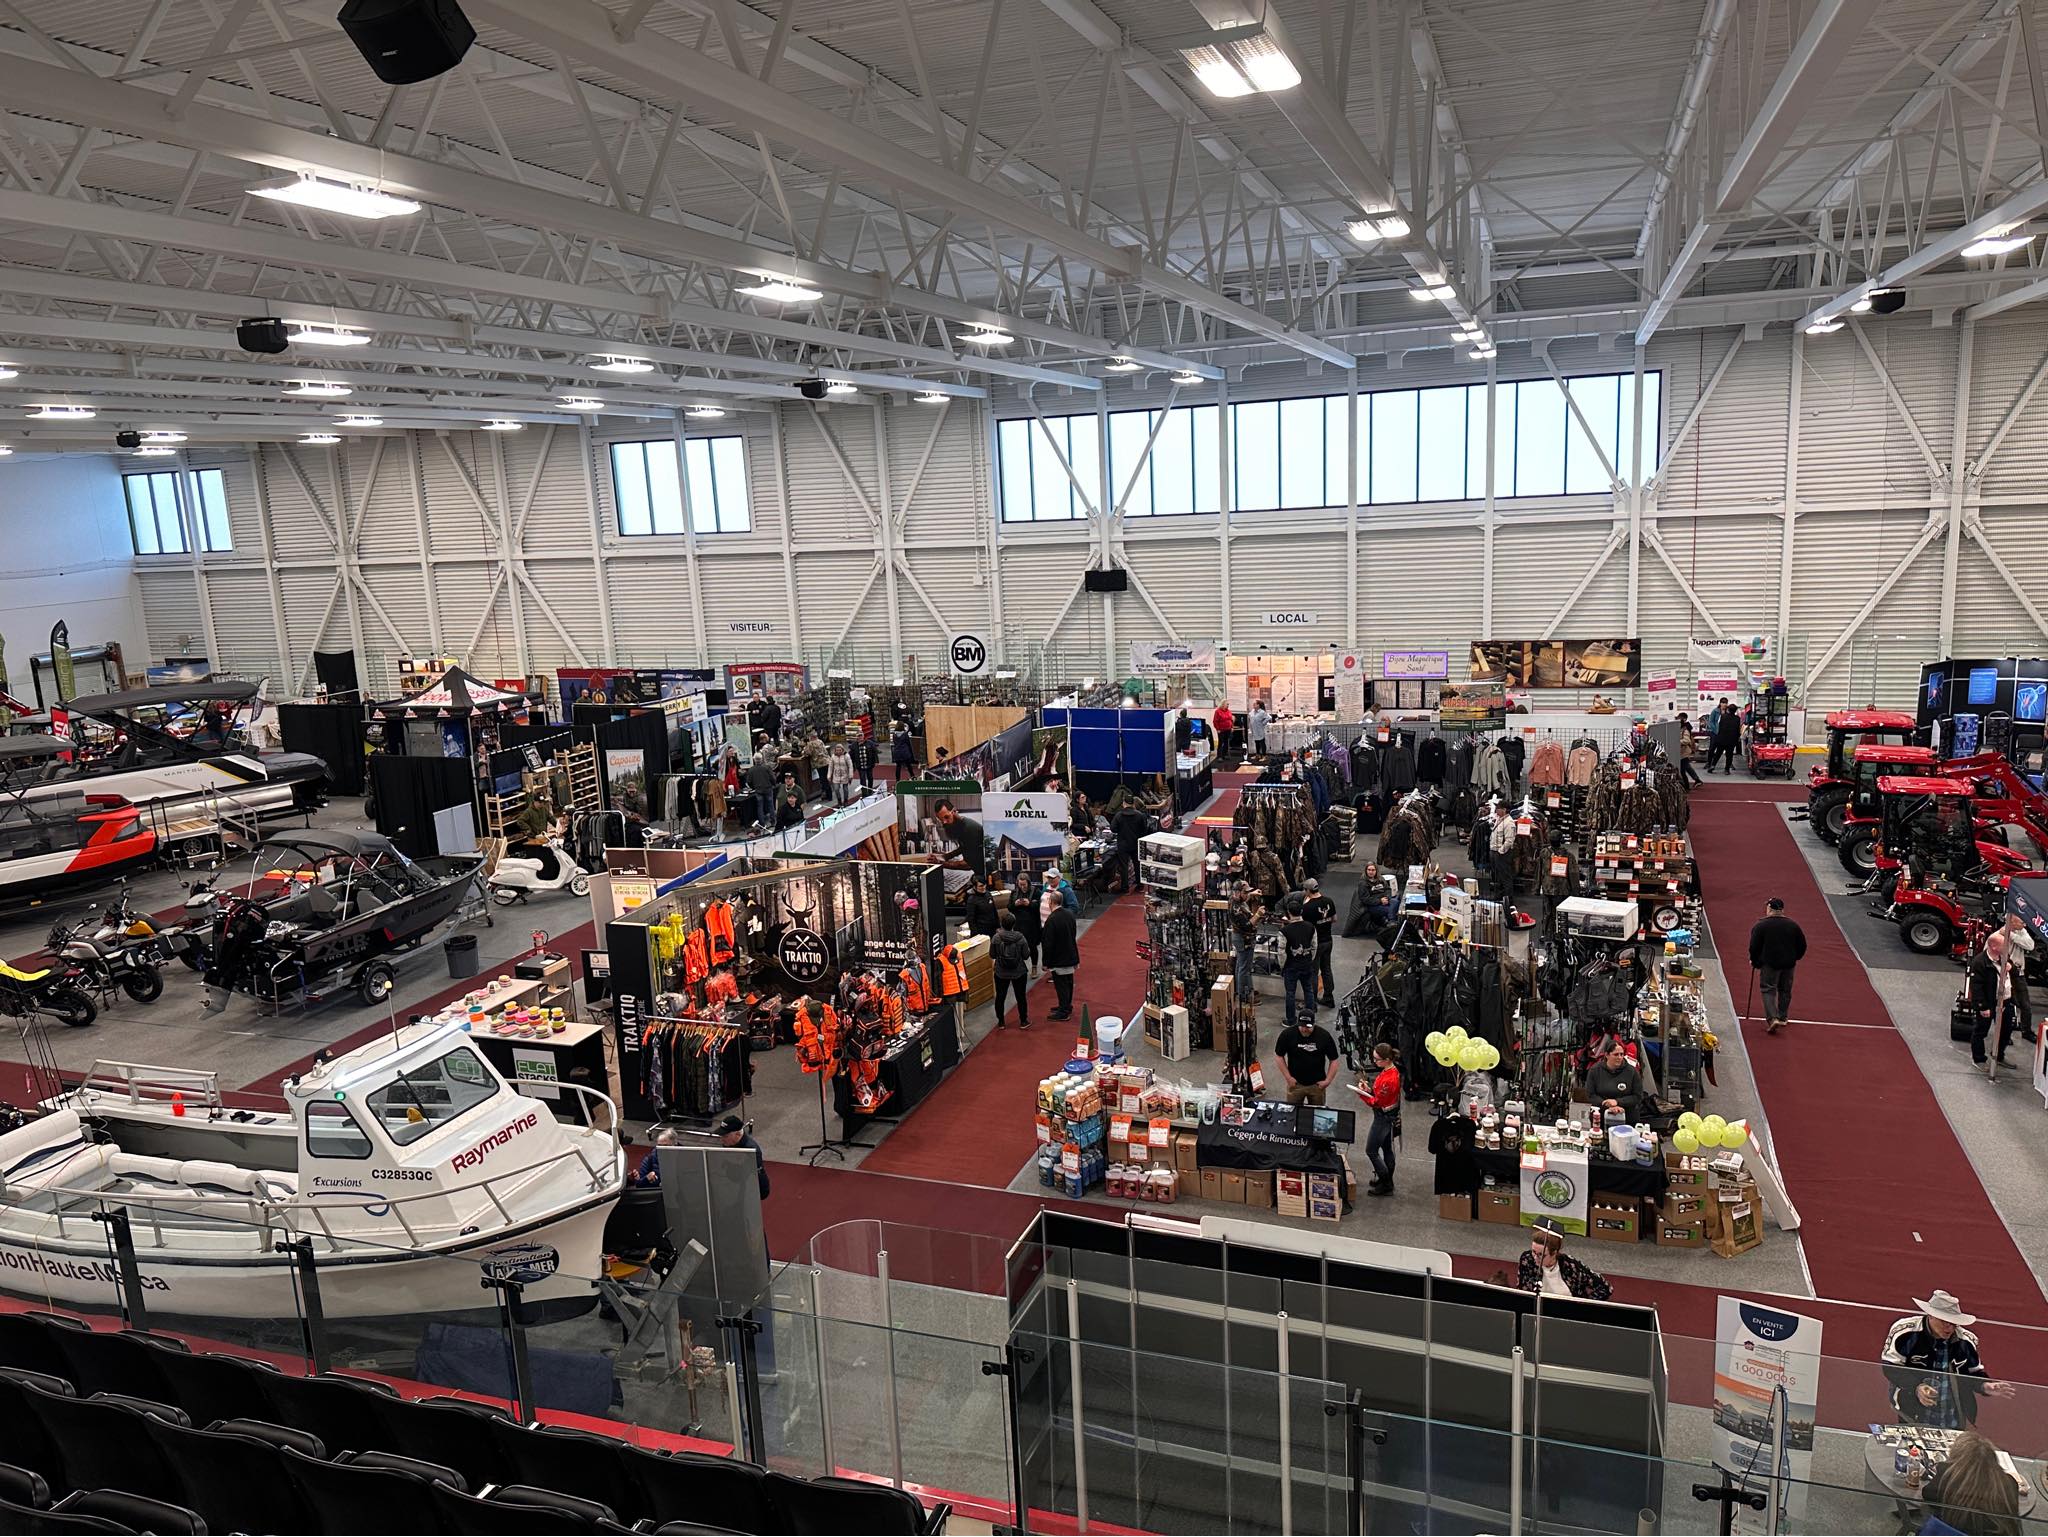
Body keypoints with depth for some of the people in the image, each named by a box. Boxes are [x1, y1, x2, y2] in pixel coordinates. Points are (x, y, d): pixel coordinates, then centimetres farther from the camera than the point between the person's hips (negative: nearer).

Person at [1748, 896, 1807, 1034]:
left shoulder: (1761, 925, -10)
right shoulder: (1793, 925, 3)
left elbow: (1754, 946, -11)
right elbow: (1802, 945, 8)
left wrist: (1754, 961, 5)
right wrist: (1795, 958, 23)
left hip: (1769, 963, -4)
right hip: (1788, 964, 4)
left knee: (1768, 990, -2)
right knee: (1785, 991, 18)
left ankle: (1772, 1018, -19)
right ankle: (1783, 1017, 30)